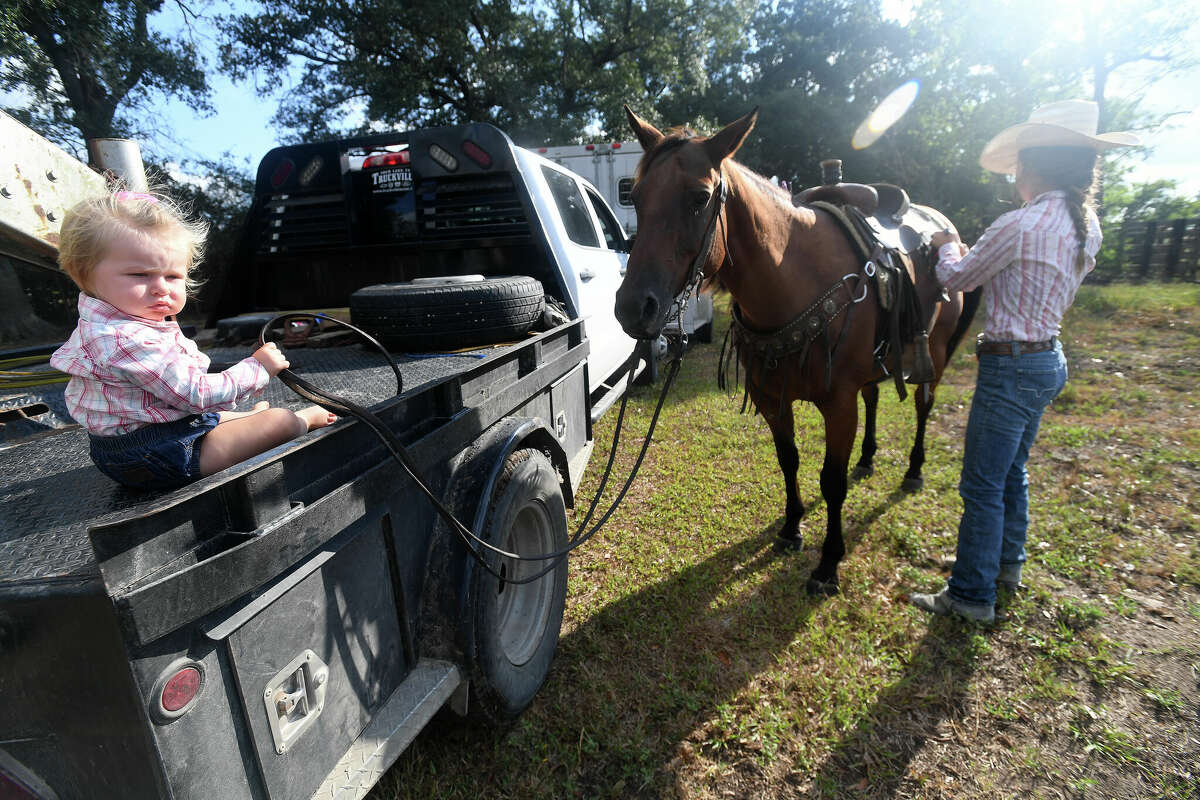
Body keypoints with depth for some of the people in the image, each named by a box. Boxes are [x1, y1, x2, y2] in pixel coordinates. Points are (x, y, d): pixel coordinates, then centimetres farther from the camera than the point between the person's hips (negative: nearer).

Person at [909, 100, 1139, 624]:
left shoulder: (1019, 225, -22)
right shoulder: (1086, 226, 6)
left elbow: (956, 279, -10)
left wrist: (948, 247, 13)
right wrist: (973, 251, 20)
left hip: (1011, 366, -9)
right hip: (1049, 359, 10)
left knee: (982, 485, 0)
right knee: (1012, 471, 23)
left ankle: (972, 595, 12)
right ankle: (1007, 565, 39)